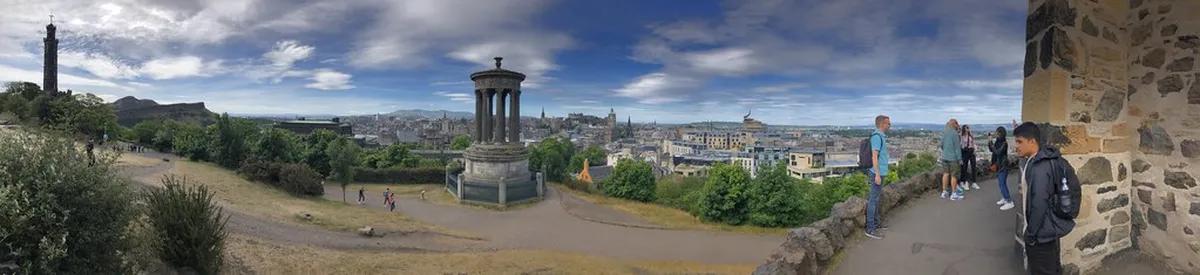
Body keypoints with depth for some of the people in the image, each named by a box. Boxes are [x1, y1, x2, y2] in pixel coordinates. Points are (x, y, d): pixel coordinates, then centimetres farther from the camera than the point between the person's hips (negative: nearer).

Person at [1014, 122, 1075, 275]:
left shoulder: (1039, 167, -24)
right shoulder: (1044, 160, 6)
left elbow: (1039, 204, -25)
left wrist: (1030, 233, -17)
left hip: (1041, 233, -9)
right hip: (1048, 229, 9)